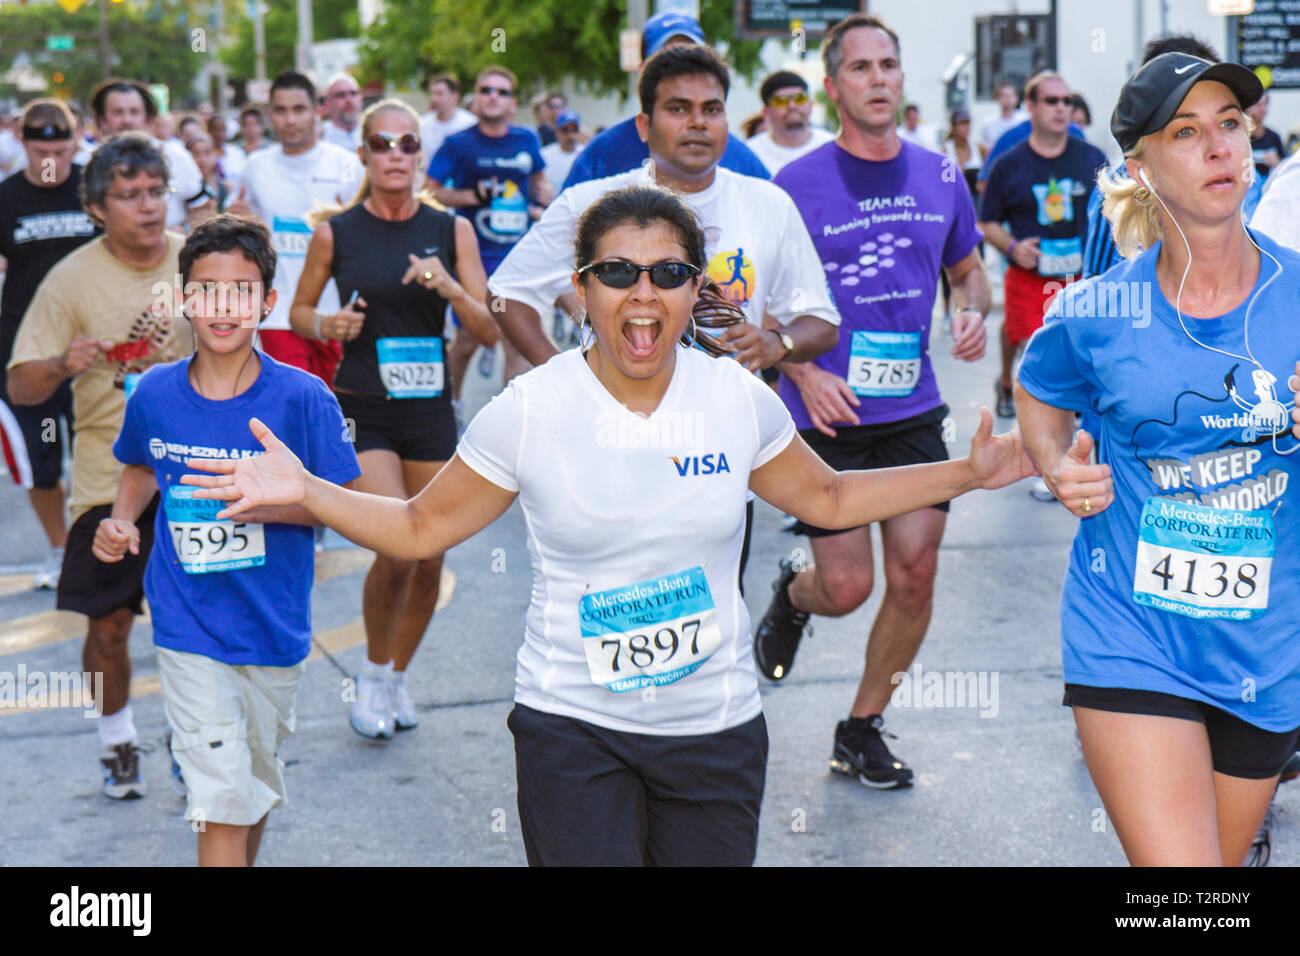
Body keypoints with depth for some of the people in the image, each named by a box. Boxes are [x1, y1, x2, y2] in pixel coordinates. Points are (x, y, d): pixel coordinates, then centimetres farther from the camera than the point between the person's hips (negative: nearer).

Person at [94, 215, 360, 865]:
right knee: (221, 801, -8)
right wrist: (122, 519, -1)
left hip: (274, 624, 1)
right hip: (188, 626, 0)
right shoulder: (154, 394, -4)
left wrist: (267, 501, -24)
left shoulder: (302, 397, -12)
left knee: (257, 782, 20)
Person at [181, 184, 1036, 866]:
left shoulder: (740, 401, -2)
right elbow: (421, 528, 1)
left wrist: (967, 473, 9)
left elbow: (828, 498, 15)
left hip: (717, 727, 2)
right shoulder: (529, 412, -8)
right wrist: (306, 492, -14)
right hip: (574, 728, -2)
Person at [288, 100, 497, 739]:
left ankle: (396, 677, 30)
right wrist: (325, 327, -11)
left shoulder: (451, 229, 1)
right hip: (361, 408, -3)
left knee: (430, 560, 6)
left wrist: (450, 287, -18)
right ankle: (372, 676, 8)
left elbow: (491, 329, 0)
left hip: (430, 409, 3)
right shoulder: (335, 232, -2)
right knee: (397, 547, -17)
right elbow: (299, 310, 11)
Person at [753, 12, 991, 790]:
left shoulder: (939, 177, 5)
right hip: (828, 412, -4)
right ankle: (793, 595, 34)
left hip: (913, 410, 4)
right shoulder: (798, 185, -7)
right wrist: (805, 375, -16)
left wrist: (974, 310, -3)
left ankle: (863, 729, 19)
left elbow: (968, 267, 20)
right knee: (847, 587, -4)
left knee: (915, 574, -1)